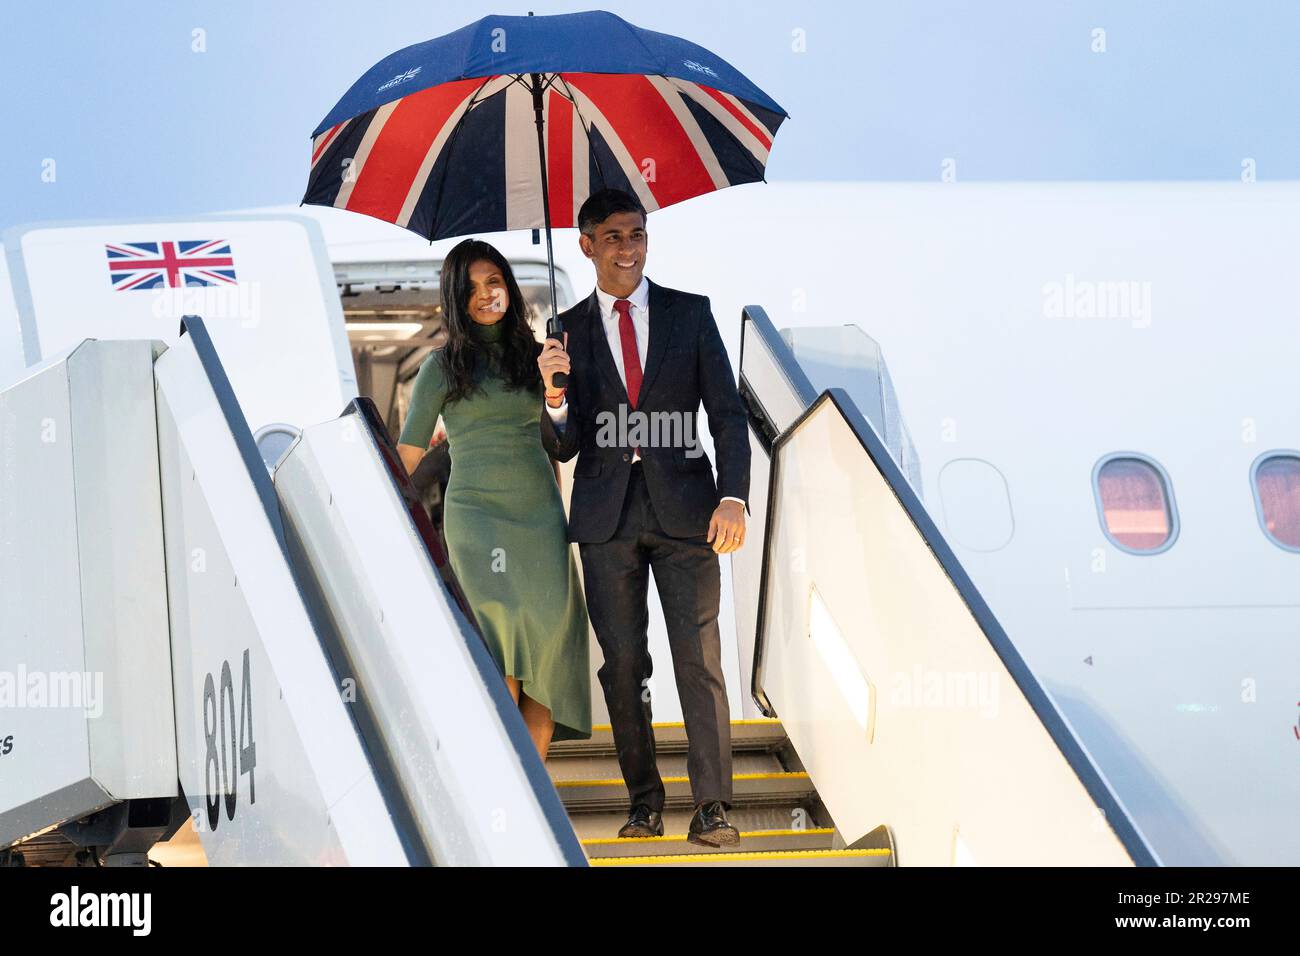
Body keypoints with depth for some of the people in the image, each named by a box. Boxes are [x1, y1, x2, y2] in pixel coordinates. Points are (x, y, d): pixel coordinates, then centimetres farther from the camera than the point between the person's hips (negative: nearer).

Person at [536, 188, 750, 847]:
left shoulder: (690, 313, 6)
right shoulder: (568, 331, 6)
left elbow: (727, 413, 4)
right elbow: (564, 447, 4)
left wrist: (732, 498, -9)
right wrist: (554, 395, -17)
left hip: (683, 507, -1)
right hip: (607, 514, 1)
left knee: (699, 657, -6)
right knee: (622, 663, 3)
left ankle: (711, 807, -5)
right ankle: (644, 801, 12)